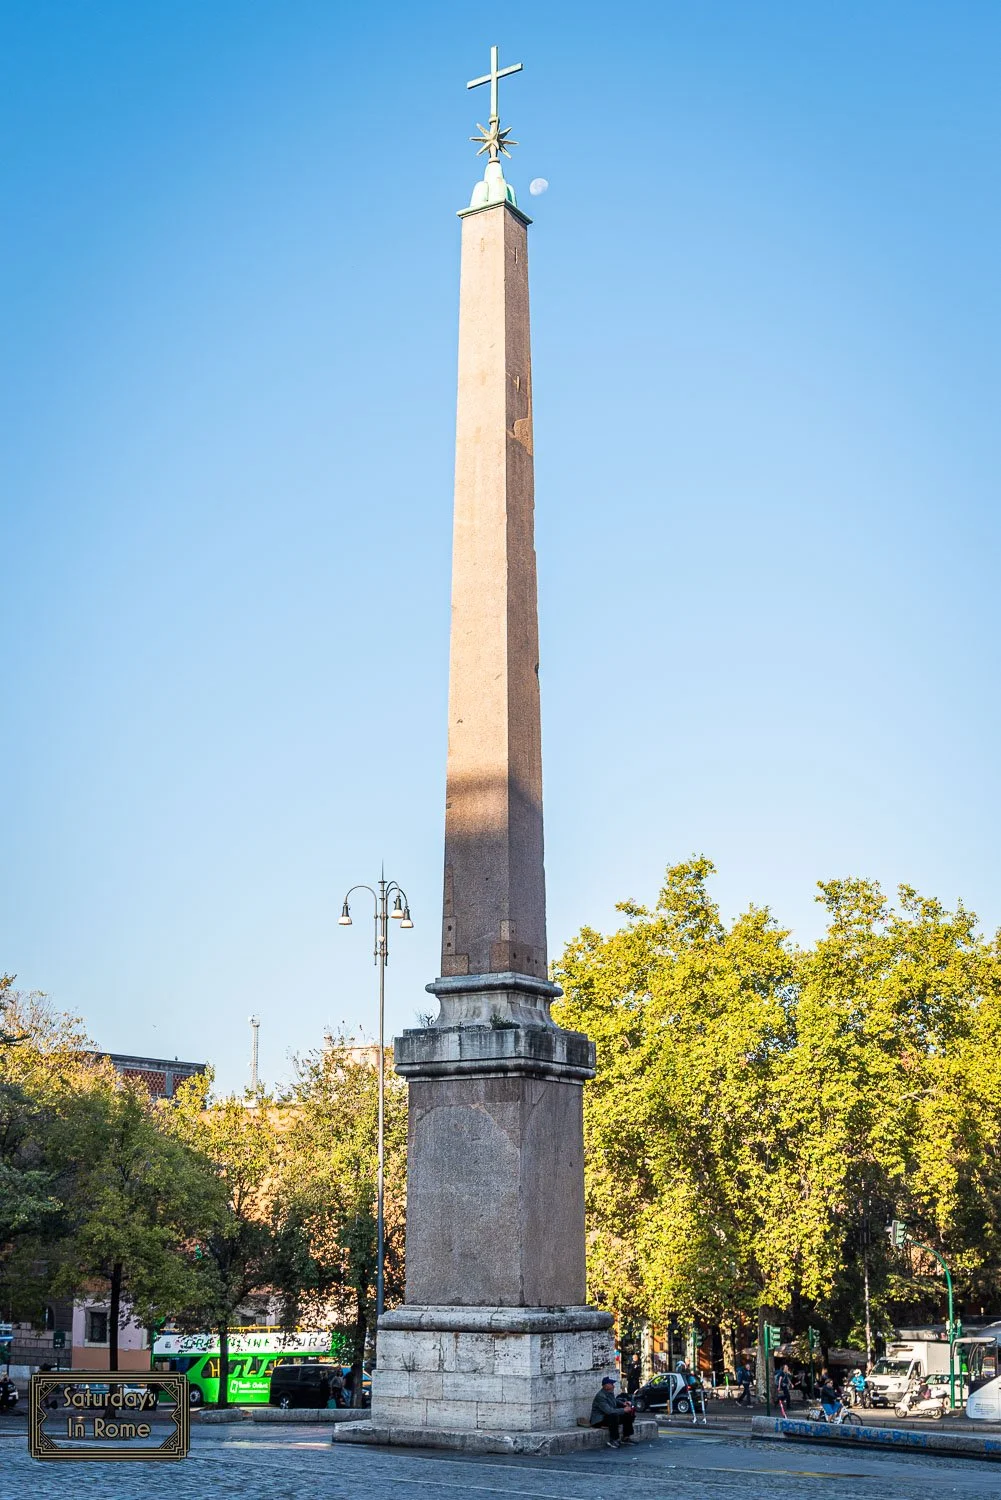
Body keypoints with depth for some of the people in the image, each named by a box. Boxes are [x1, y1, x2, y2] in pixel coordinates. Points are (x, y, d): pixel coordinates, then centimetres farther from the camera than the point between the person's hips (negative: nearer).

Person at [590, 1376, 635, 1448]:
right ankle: (613, 1441, -27)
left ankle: (626, 1437, 6)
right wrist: (623, 1410, -26)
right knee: (614, 1416, -36)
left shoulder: (611, 1393, 8)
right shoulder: (600, 1396, -23)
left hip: (609, 1416, 10)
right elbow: (608, 1411, -32)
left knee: (627, 1415, 0)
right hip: (599, 1420, -10)